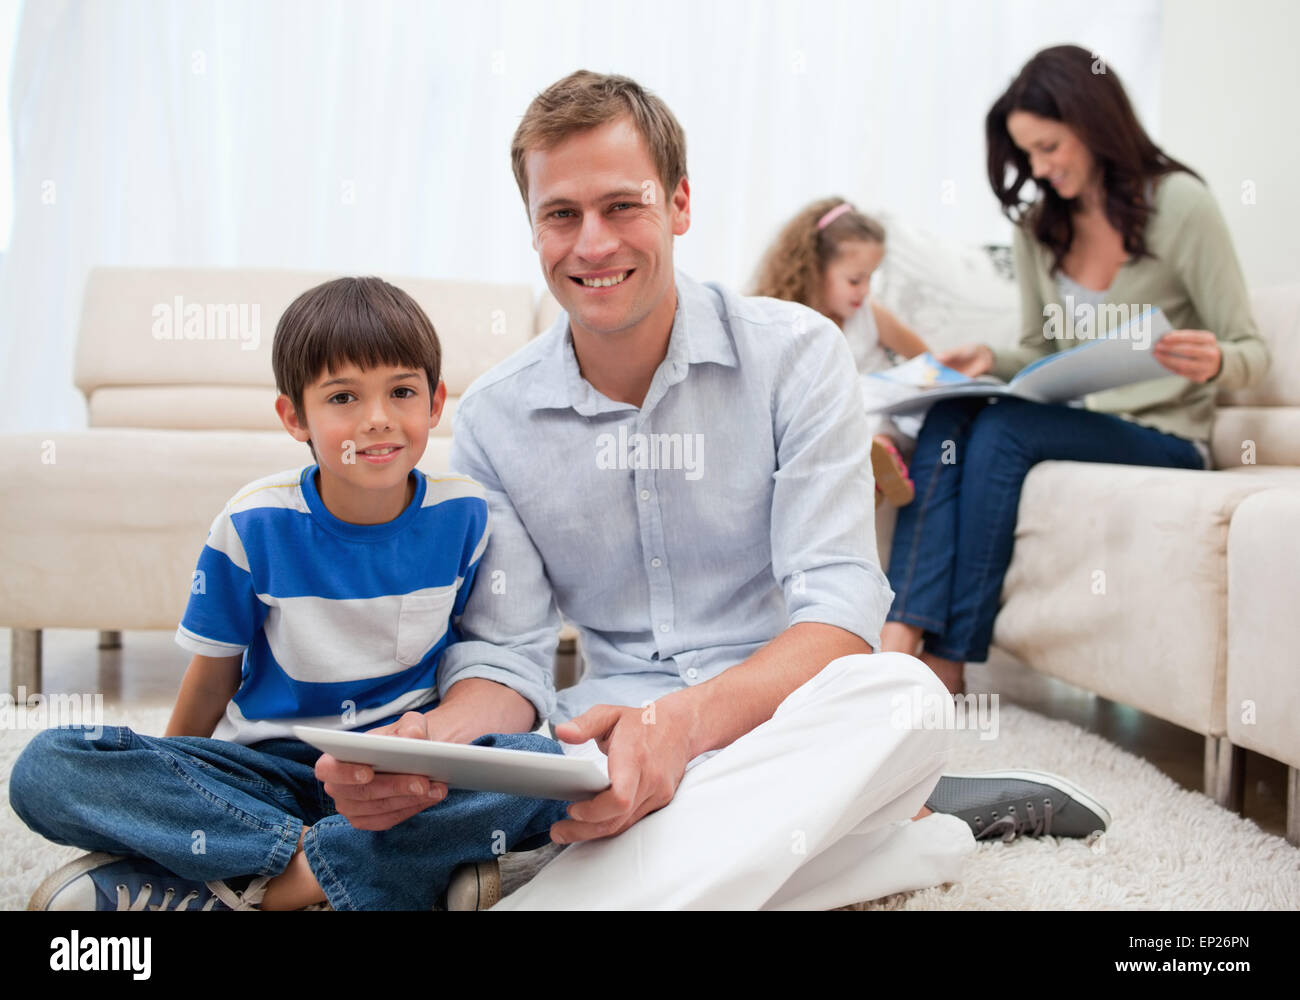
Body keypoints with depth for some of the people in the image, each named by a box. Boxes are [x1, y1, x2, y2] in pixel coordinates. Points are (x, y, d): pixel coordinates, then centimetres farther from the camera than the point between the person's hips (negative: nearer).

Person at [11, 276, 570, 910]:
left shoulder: (462, 515, -4)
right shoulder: (255, 524, -6)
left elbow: (476, 665, 2)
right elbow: (214, 672, 6)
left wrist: (435, 735, -18)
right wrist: (162, 787, 15)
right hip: (269, 769, 0)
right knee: (45, 768, -22)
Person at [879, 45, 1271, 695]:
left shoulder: (1180, 205, -6)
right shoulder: (1038, 226, 11)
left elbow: (1250, 353, -6)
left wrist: (1213, 362, -30)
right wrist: (992, 360, -6)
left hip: (1163, 435, -5)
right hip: (1074, 421, 5)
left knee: (1001, 429, -31)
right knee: (948, 418, -25)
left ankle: (950, 660, -27)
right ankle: (901, 637, -37)